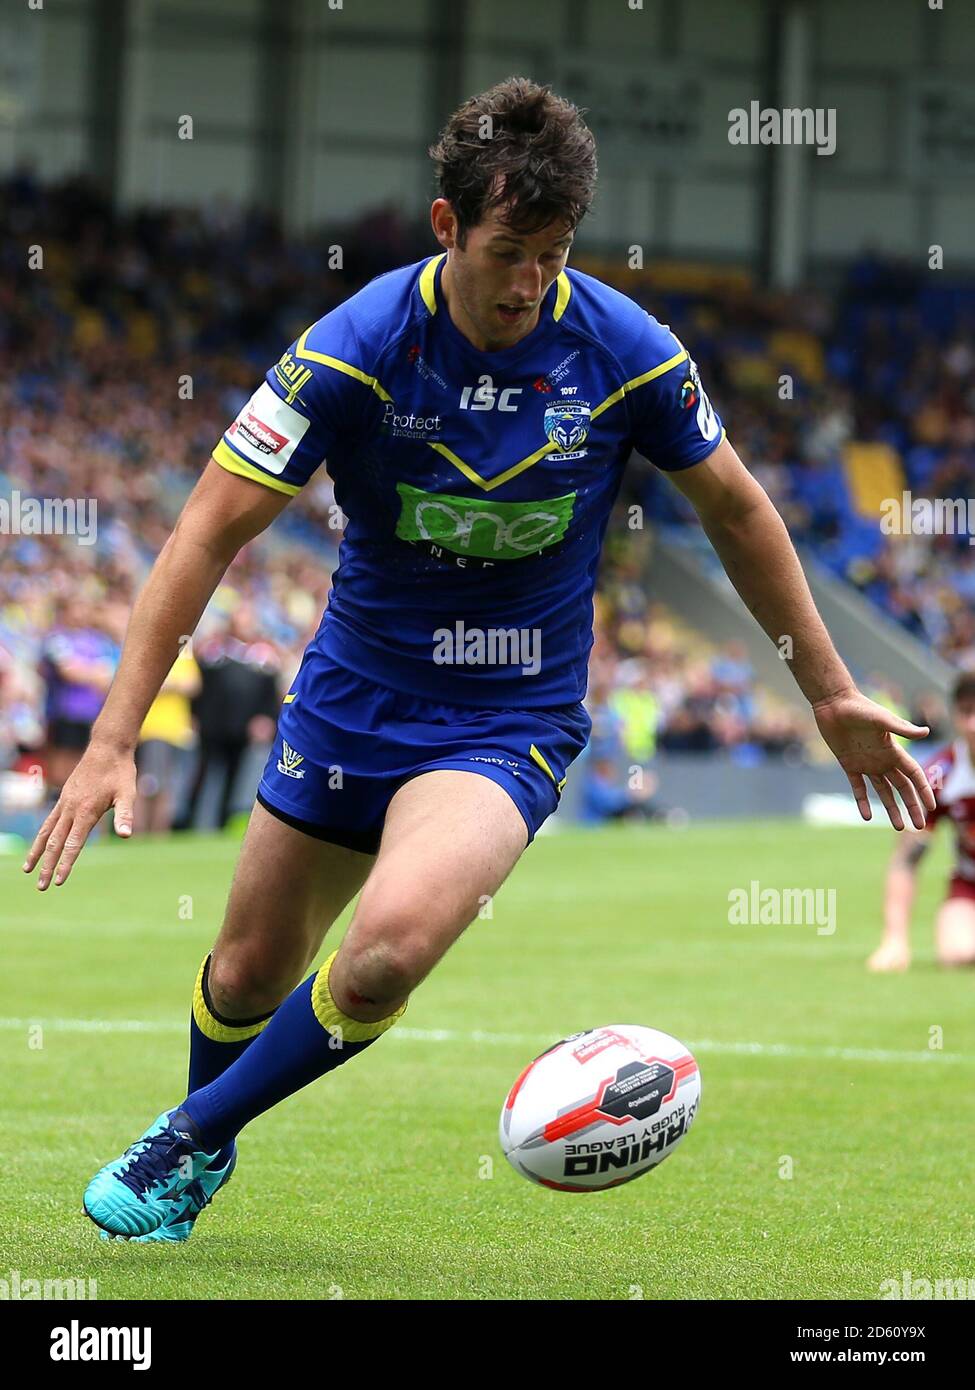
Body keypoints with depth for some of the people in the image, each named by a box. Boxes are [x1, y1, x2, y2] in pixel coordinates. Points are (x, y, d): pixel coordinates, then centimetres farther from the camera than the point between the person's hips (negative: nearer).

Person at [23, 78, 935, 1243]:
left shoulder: (625, 351, -14)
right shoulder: (355, 348, -18)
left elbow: (735, 510, 4)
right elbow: (213, 530, -16)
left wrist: (831, 695, 9)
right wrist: (113, 737, -22)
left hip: (513, 721, -1)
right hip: (351, 696, 1)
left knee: (390, 946, -27)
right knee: (248, 977, 10)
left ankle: (191, 1141, -3)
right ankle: (201, 1141, 46)